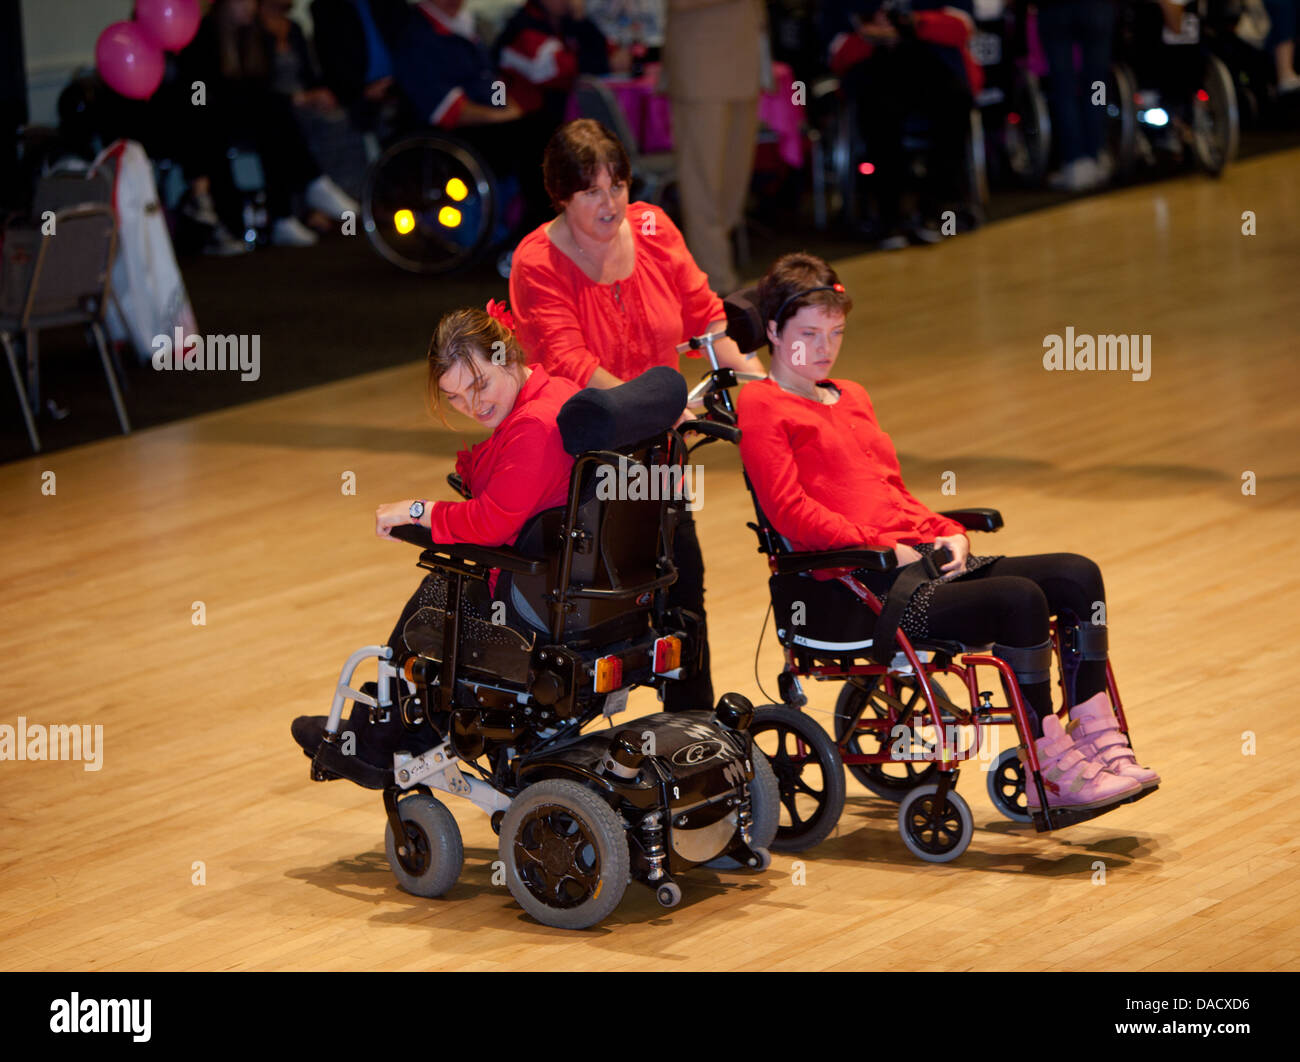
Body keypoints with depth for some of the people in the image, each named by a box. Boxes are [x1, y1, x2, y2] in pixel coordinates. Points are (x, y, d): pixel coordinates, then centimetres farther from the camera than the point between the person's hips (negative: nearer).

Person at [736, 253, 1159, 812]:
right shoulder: (761, 405, -1)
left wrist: (950, 534, 8)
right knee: (1021, 599, -27)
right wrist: (883, 548, -17)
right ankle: (1052, 774, -21)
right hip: (862, 586, -9)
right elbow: (791, 511, -12)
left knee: (1078, 574, -7)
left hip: (924, 558, 9)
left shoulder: (852, 397, 26)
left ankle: (1101, 743, -9)